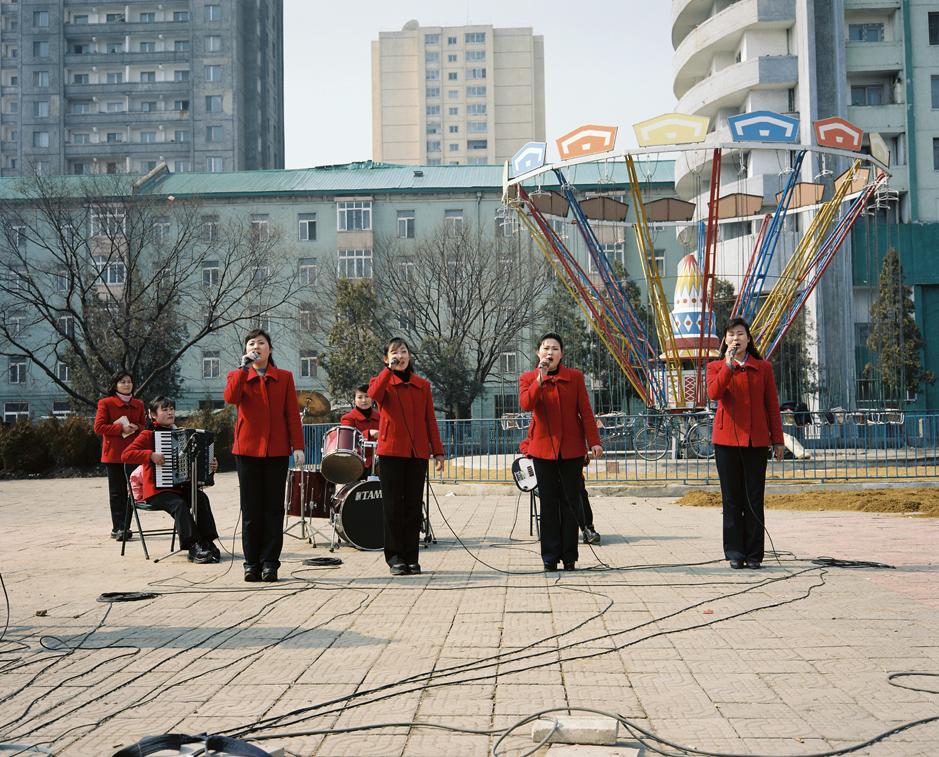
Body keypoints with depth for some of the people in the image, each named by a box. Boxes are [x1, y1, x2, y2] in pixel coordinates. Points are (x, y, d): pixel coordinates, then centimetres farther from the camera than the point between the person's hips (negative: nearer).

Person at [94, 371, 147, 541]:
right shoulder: (106, 403, 0)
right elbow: (98, 427, -6)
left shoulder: (138, 404, 13)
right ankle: (118, 528, 3)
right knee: (117, 492, 0)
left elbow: (145, 425, 18)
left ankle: (125, 528, 8)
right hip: (113, 454, -3)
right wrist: (121, 428, -16)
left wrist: (136, 428, -5)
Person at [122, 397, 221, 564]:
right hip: (156, 490, -5)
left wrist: (211, 466, 7)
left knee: (201, 498, -22)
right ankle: (193, 548, -32)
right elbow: (126, 455, -13)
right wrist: (151, 455, -23)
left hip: (180, 487, 5)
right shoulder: (148, 435, -2)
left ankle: (207, 543, -22)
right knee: (179, 504, -31)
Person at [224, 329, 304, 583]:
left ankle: (270, 563, 7)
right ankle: (252, 563, 10)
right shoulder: (237, 376, 9)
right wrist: (244, 368, -15)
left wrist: (298, 446, -4)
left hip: (277, 450, 0)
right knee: (251, 509, 4)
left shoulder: (284, 378, 9)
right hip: (247, 449, 0)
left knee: (273, 508, 2)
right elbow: (231, 398, -13)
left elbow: (292, 413, 4)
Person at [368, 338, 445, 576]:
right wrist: (389, 369, -19)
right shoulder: (382, 382, 5)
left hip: (418, 453, 2)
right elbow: (373, 395, -21)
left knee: (414, 505, 5)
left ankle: (411, 557, 12)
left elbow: (430, 420, 10)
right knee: (393, 505, 1)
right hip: (391, 451, -2)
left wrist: (438, 451, 5)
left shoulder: (423, 385, 12)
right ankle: (394, 557, 7)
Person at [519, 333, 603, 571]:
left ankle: (569, 556, 11)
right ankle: (550, 556, 10)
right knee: (548, 503, 3)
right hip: (543, 448, 0)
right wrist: (540, 377, -20)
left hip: (571, 448, 0)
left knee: (571, 501, 3)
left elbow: (585, 411, 2)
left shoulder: (575, 377, 4)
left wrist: (594, 441, -6)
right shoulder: (528, 379, 4)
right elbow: (525, 404, -15)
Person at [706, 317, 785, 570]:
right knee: (732, 499, 4)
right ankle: (735, 554, 10)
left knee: (754, 499, 2)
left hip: (756, 441, 0)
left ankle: (754, 554, 9)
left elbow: (772, 405, 9)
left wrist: (777, 440, 6)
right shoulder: (716, 367, 7)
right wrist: (729, 364, -19)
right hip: (726, 440, 0)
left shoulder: (763, 368, 9)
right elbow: (714, 393, -13)